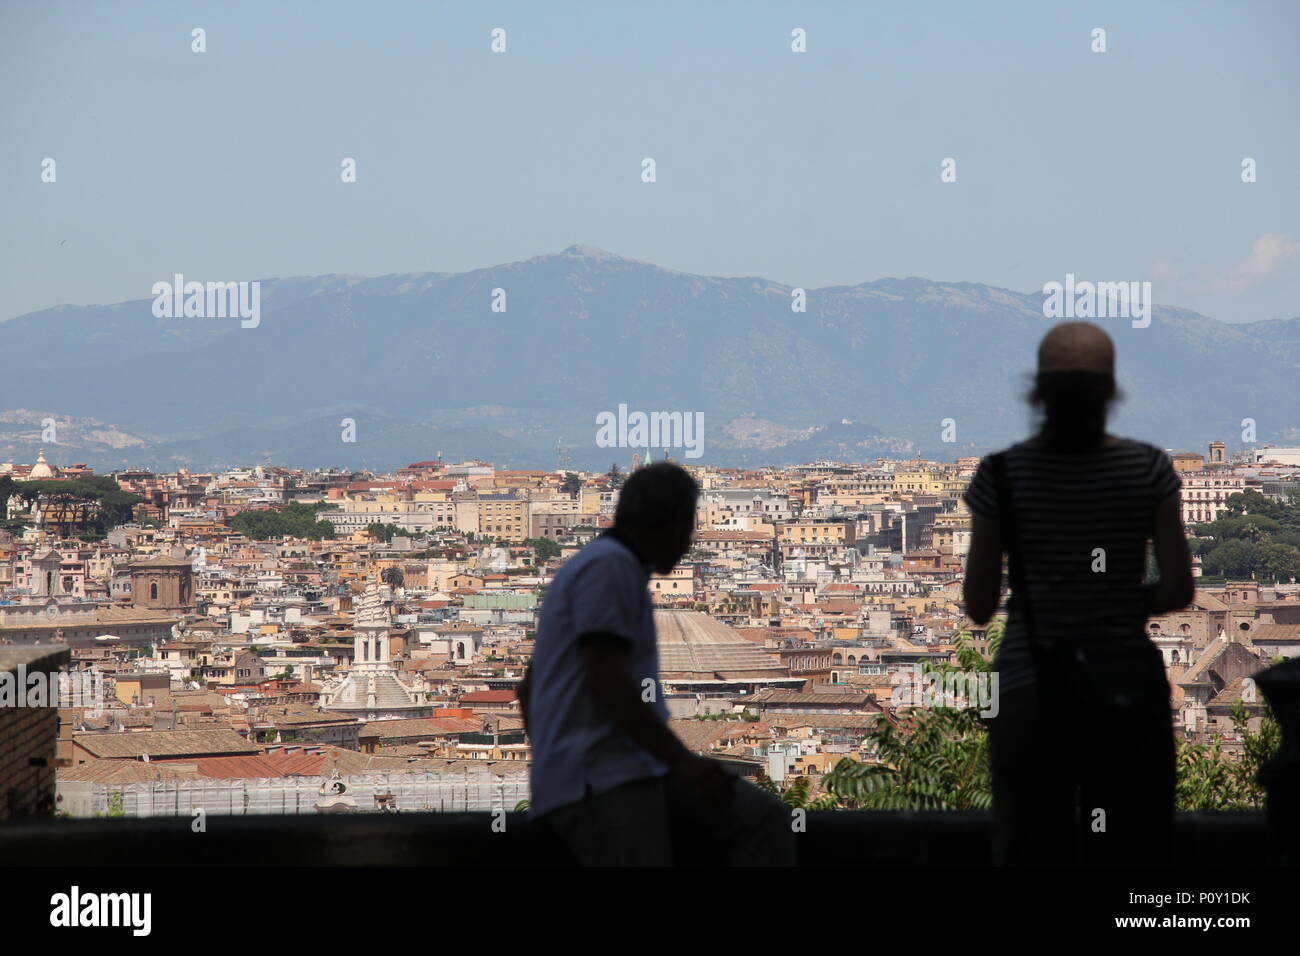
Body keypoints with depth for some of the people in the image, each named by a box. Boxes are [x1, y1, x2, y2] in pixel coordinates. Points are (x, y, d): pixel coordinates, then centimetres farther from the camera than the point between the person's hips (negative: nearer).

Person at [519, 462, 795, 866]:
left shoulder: (604, 565, 25)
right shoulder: (611, 564, -6)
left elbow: (528, 688, 29)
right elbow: (606, 681, -18)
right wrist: (682, 760, -18)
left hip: (633, 768, 10)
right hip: (596, 780, -10)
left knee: (763, 818, -4)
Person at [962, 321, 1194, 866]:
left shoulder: (1001, 476, -5)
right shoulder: (1148, 470, -5)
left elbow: (978, 606, -2)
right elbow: (1179, 591, -4)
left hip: (1029, 695, 0)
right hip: (1128, 690, 0)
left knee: (1029, 854, 5)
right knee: (1130, 856, 6)